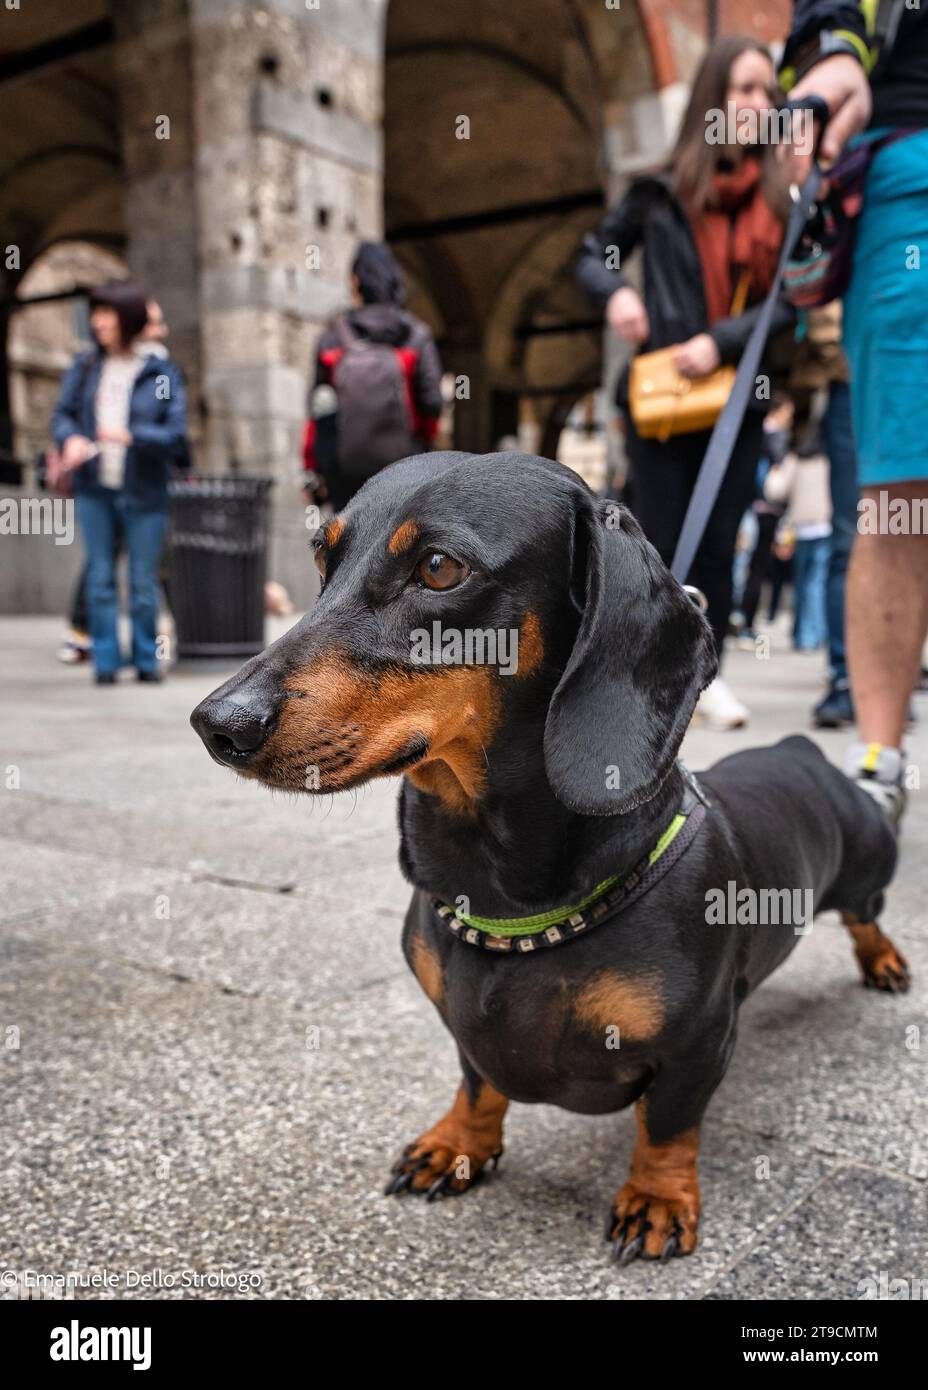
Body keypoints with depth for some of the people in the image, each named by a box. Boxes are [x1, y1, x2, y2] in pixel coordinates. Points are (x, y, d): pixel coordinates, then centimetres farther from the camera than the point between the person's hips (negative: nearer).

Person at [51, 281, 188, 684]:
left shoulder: (161, 372, -3)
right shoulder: (86, 366, 6)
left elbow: (176, 436, -8)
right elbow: (62, 413, 11)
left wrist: (132, 436, -23)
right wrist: (70, 438, -11)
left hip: (144, 492, -2)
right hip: (95, 490, 3)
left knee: (143, 582, 4)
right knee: (100, 579, 4)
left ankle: (146, 661, 18)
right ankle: (106, 662, 12)